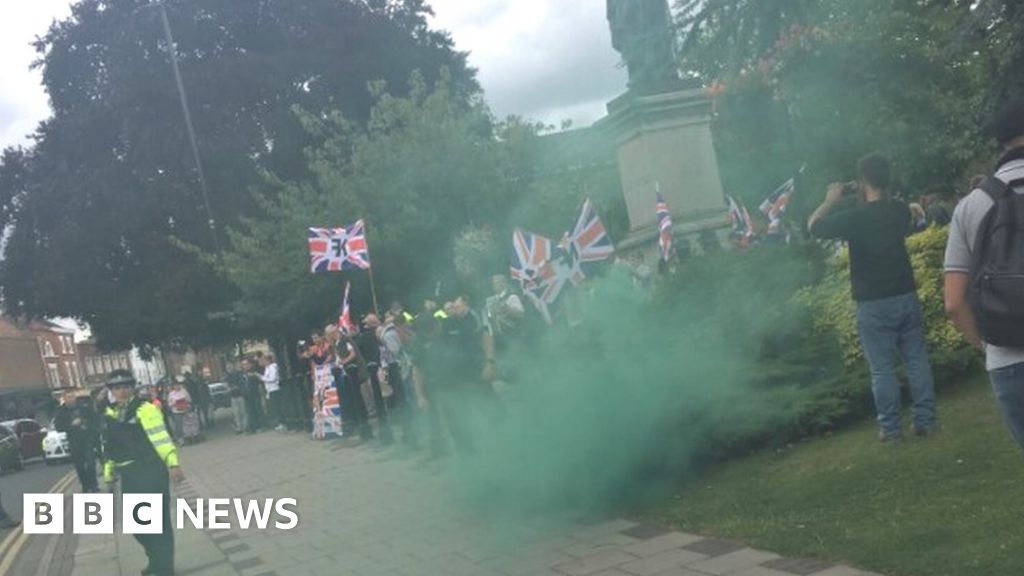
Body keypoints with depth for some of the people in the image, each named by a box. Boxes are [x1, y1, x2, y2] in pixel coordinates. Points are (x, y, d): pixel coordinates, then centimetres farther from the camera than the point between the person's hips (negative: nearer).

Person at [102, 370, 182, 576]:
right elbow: (109, 445, 20)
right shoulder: (110, 413, 11)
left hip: (150, 472, -7)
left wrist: (173, 464, -28)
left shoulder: (144, 409, -11)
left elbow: (161, 438, -18)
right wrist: (108, 472, 21)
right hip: (128, 476, 7)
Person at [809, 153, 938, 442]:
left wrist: (831, 200, 8)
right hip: (907, 297, 5)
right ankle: (925, 420, 15)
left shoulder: (855, 217, -15)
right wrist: (863, 199, 18)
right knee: (917, 361, 11)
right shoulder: (901, 211, 1)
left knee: (882, 369, 3)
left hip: (874, 305, -5)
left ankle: (890, 427, 9)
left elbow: (814, 226, -3)